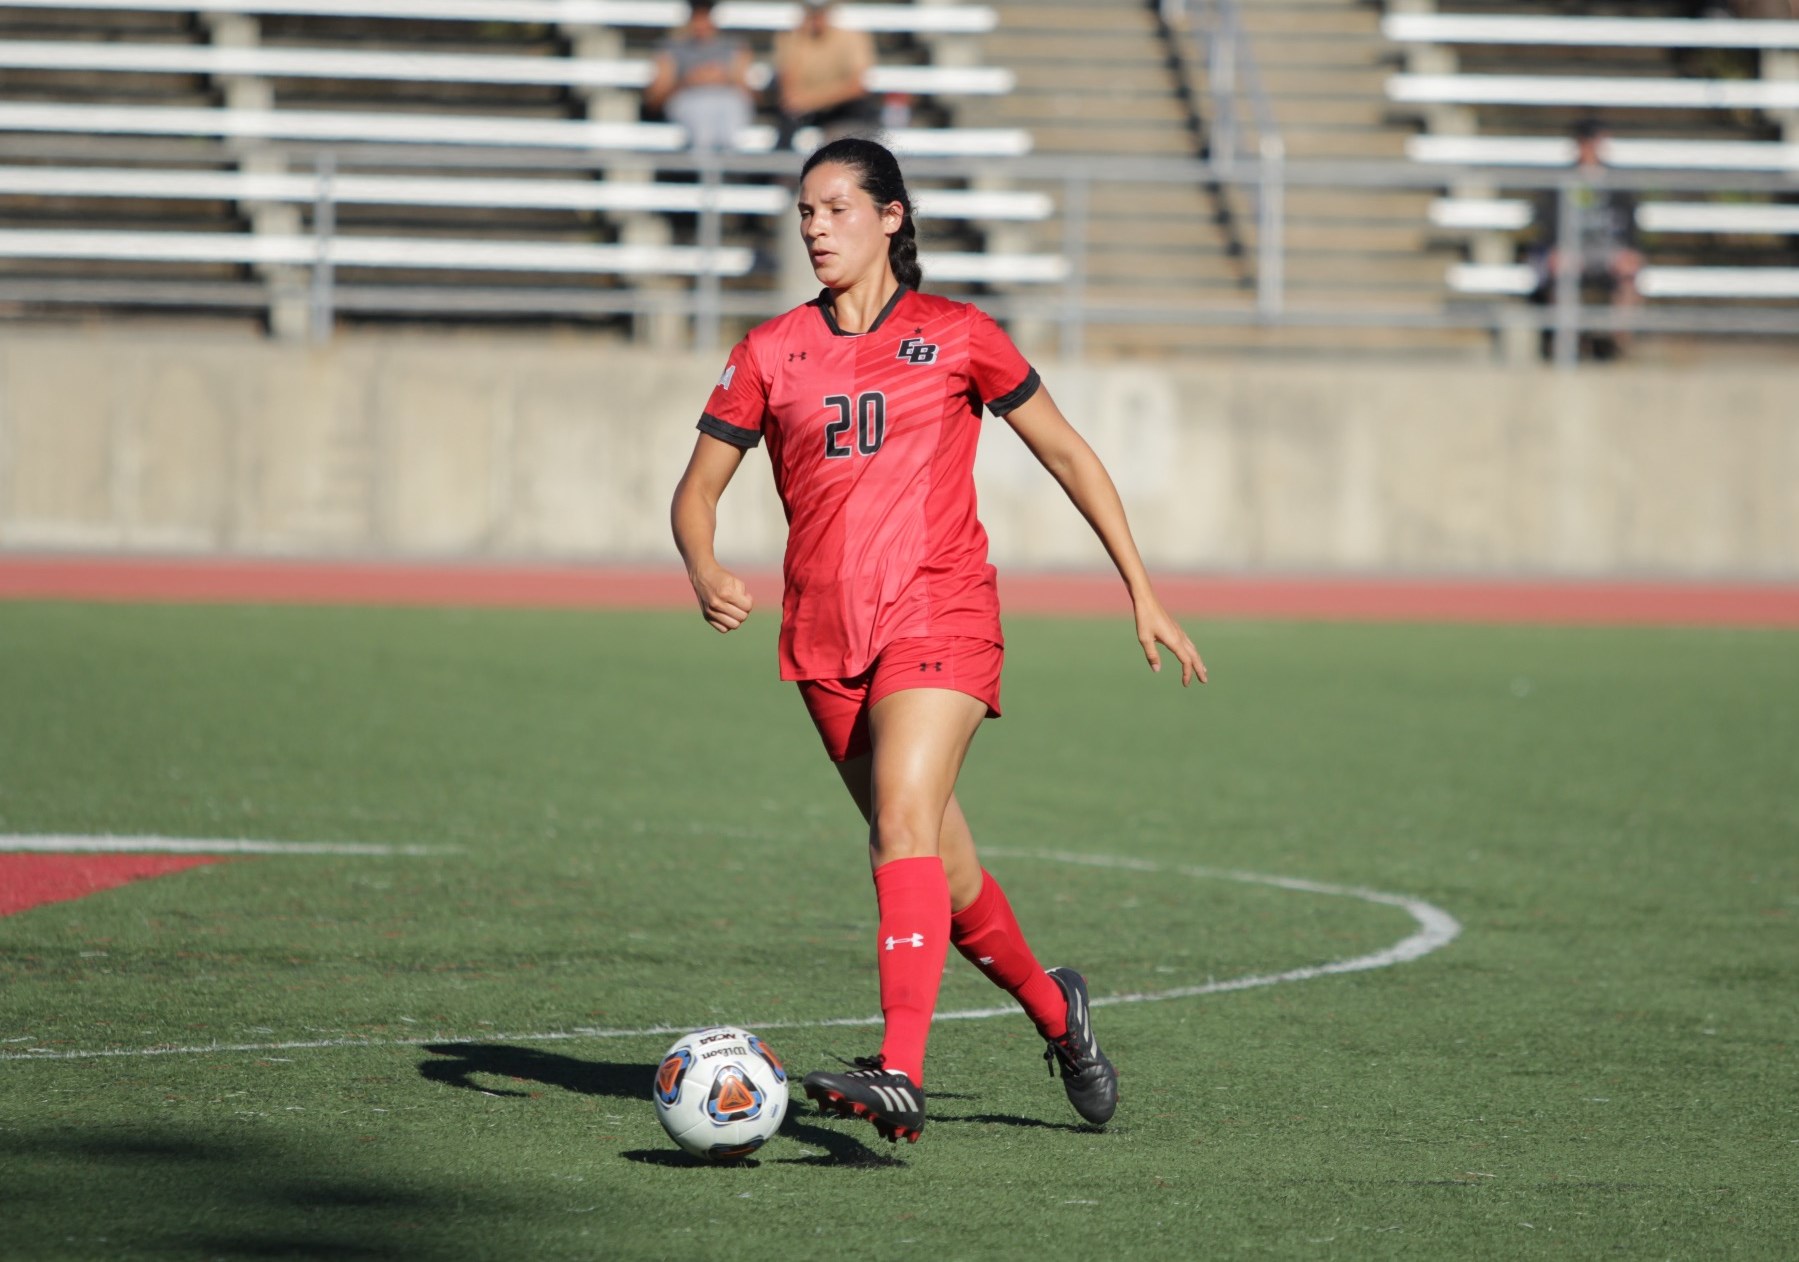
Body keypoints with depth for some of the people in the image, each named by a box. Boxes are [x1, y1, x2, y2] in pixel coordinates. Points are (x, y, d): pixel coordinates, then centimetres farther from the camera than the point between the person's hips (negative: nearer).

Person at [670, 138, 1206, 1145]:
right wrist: (705, 571, -13)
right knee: (938, 866, 10)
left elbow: (1068, 455, 10)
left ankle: (901, 1074, -34)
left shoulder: (958, 337, 2)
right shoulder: (771, 353, 9)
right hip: (824, 636, 4)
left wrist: (1142, 591, 10)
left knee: (905, 824, -24)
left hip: (939, 617, -4)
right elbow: (697, 491, 10)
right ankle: (1053, 1010, 36)